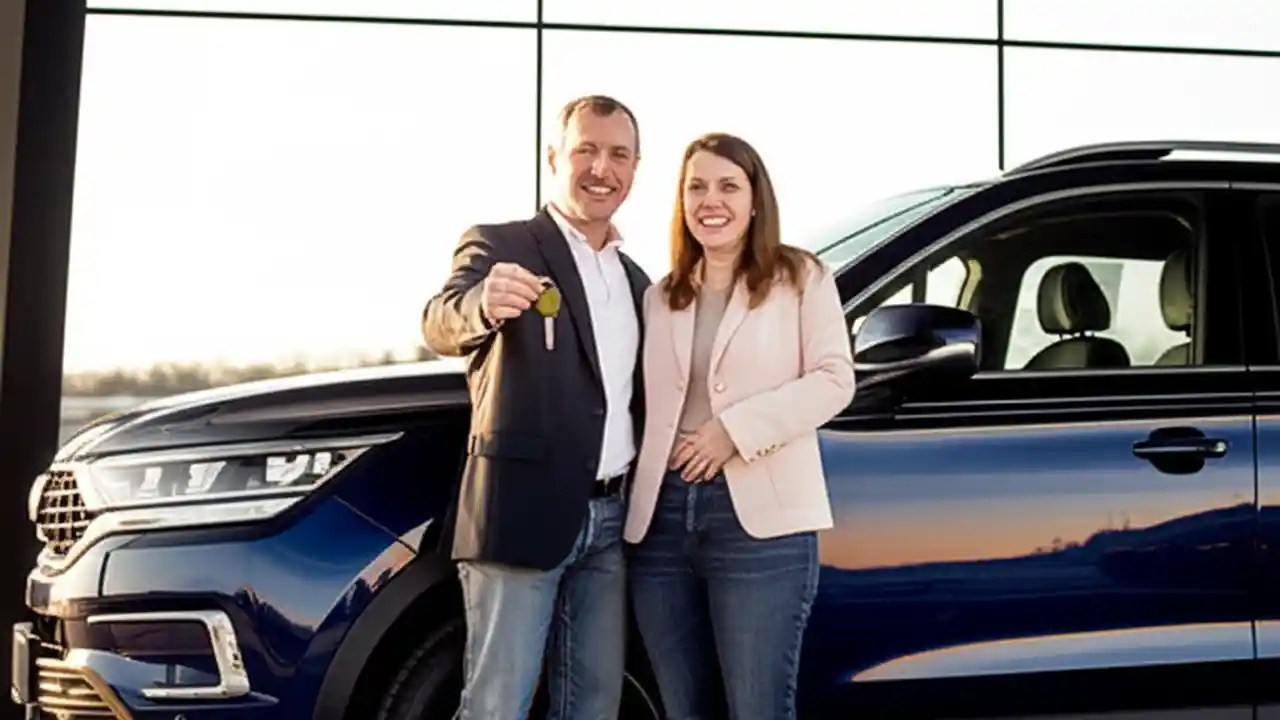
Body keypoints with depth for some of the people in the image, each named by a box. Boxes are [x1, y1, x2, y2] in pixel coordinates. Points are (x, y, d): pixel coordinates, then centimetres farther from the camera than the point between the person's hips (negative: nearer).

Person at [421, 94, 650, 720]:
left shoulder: (636, 280, 16)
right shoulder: (498, 246, -3)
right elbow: (440, 326, -23)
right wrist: (484, 304, -46)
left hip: (611, 520, 6)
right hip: (523, 515, -6)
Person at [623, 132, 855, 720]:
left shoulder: (800, 278, 5)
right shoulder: (660, 297, 17)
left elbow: (833, 380, -5)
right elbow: (642, 402, 15)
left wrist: (737, 429, -13)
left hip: (760, 517, -4)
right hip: (662, 515, 5)